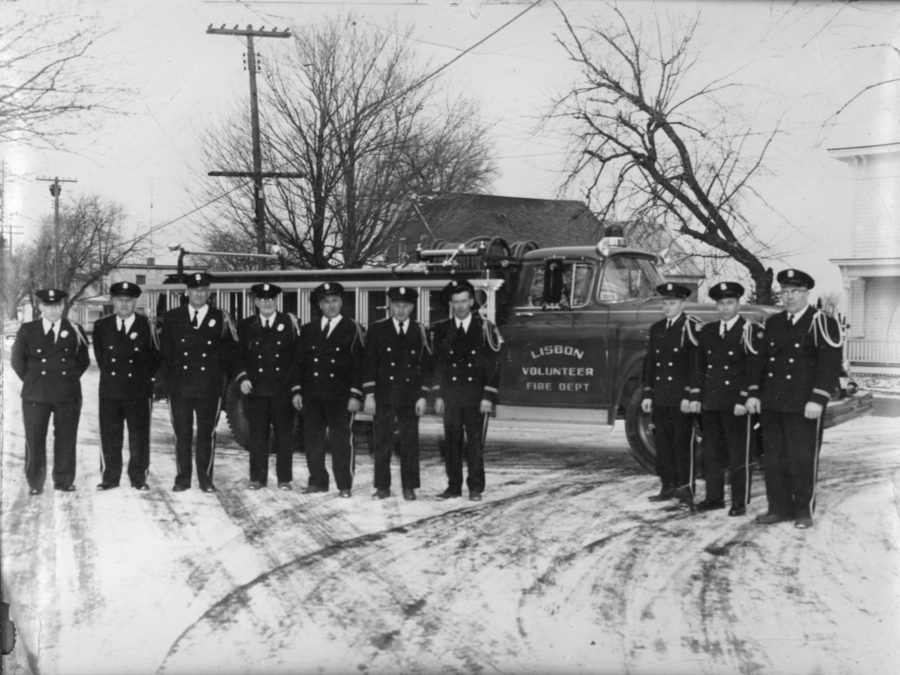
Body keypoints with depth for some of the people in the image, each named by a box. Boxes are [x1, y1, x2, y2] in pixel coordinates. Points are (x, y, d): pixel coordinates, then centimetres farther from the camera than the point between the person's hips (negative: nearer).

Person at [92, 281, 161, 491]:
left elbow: (155, 357, 8)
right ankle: (110, 478, 12)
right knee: (109, 436, 4)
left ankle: (138, 478, 9)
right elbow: (100, 356, 16)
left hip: (139, 390, -2)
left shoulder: (146, 326, 1)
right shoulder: (101, 326, 7)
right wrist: (110, 373, 11)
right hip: (110, 390, 2)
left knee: (139, 436, 1)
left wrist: (145, 378, 5)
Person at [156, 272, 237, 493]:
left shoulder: (221, 319, 3)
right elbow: (163, 350, 8)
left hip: (210, 389, -1)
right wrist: (163, 379, 3)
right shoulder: (172, 318, 7)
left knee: (207, 434, 4)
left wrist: (222, 378, 2)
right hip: (179, 387, 1)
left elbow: (230, 351, 7)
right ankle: (182, 478, 12)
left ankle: (205, 479, 12)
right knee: (182, 435, 4)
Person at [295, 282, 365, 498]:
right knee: (312, 439, 6)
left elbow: (359, 364, -2)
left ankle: (345, 485, 2)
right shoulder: (308, 330, 13)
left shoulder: (352, 329, 2)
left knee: (341, 440, -4)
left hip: (340, 396, -4)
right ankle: (318, 481, 16)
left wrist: (355, 395, -9)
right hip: (312, 395, 4)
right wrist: (298, 390, 7)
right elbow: (301, 362, 15)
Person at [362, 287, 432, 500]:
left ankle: (409, 487, 10)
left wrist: (423, 396, -1)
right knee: (382, 443, 2)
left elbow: (426, 366, 6)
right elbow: (369, 364, 1)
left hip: (410, 399, 1)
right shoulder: (377, 330, 3)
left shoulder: (419, 332, 6)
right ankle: (382, 486, 9)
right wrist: (369, 395, -5)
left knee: (410, 443, 3)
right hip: (384, 396, -1)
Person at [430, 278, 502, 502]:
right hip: (450, 395, 2)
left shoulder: (485, 328, 1)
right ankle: (453, 486, 10)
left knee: (476, 442, -1)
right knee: (452, 442, 3)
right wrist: (437, 395, 3)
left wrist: (488, 397, -8)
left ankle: (476, 488, 6)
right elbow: (437, 364, 9)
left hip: (476, 395, -2)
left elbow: (493, 365, -1)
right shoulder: (441, 330, 7)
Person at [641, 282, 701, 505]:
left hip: (681, 397, -6)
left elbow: (696, 364, -10)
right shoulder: (656, 329, 14)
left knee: (683, 443, -3)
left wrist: (689, 396, -15)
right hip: (660, 397, 6)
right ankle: (668, 486, 15)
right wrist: (647, 394, 11)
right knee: (662, 442, 8)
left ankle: (686, 488, 1)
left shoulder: (691, 327, -5)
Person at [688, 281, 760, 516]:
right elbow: (699, 367, 15)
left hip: (735, 404, -5)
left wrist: (743, 400, -16)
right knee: (711, 452, 10)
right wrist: (695, 397, 7)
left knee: (738, 454, 0)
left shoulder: (749, 330, -5)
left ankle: (740, 501, 6)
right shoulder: (707, 331, 12)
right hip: (710, 402, 6)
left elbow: (753, 369, -10)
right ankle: (714, 497, 20)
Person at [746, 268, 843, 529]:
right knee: (774, 457, 8)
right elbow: (761, 359, 16)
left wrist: (818, 400, -19)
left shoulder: (822, 323, -6)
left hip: (803, 406, -6)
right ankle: (779, 508, 17)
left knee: (802, 458, -1)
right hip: (772, 403, 6)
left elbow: (830, 364, -12)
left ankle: (804, 510, 12)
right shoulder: (773, 323, 13)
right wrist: (754, 393, 8)